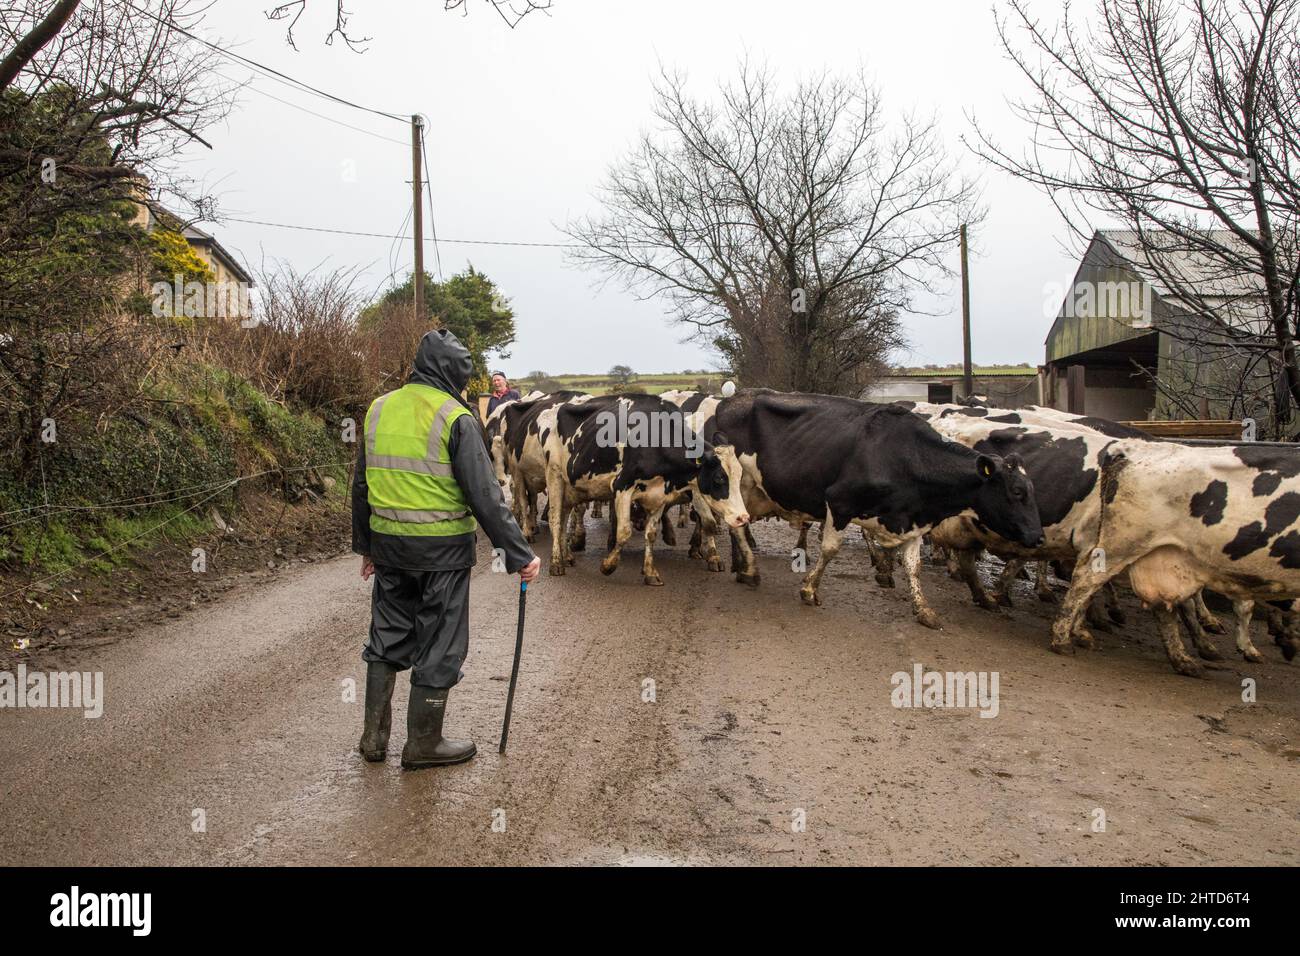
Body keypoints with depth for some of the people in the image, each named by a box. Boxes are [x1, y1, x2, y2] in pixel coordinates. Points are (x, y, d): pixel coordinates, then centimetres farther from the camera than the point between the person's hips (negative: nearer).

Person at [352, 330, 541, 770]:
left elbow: (361, 486, 14)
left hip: (388, 543, 6)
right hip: (443, 549, -6)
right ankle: (423, 744, 20)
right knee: (439, 648, 8)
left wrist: (365, 544, 24)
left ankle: (374, 736, 28)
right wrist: (520, 554, -12)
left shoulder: (379, 409, 7)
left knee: (387, 637, 21)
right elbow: (485, 495, -17)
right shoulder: (456, 418, -13)